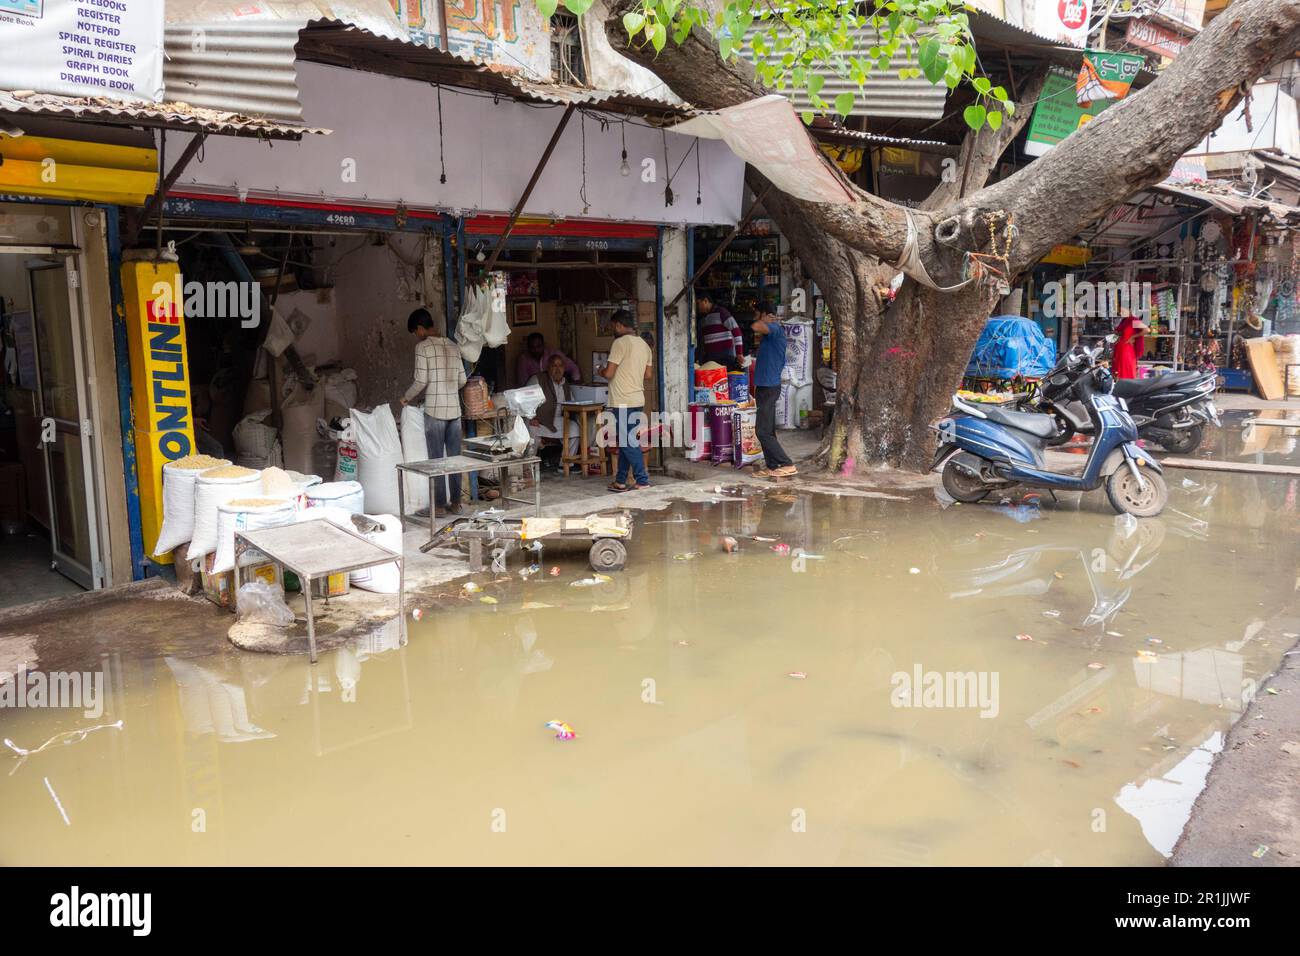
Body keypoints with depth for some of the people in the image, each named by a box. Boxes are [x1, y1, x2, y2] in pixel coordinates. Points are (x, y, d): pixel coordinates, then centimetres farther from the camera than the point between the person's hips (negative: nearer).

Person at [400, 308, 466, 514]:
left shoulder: (423, 346, -7)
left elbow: (421, 381, -11)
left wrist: (407, 397, 6)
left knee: (436, 458, 2)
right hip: (454, 409, 5)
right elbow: (462, 380, 12)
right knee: (454, 458, 9)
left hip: (434, 410, -5)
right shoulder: (452, 346, 11)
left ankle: (440, 503, 6)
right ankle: (455, 502, 13)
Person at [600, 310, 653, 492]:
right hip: (638, 400, 8)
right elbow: (647, 375, 15)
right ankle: (620, 481, 18)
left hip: (623, 402, -8)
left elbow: (609, 373, -15)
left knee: (629, 442, -3)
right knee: (625, 441, 13)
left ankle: (642, 480, -3)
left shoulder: (620, 342, -13)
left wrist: (601, 372, 6)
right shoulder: (644, 345, 11)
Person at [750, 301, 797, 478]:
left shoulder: (775, 329, -14)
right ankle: (771, 466, 14)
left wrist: (768, 320, -14)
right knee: (767, 430, 10)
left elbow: (756, 327, -35)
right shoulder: (768, 335, 18)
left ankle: (787, 465, -9)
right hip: (764, 386, 10)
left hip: (769, 387, -10)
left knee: (763, 431, -10)